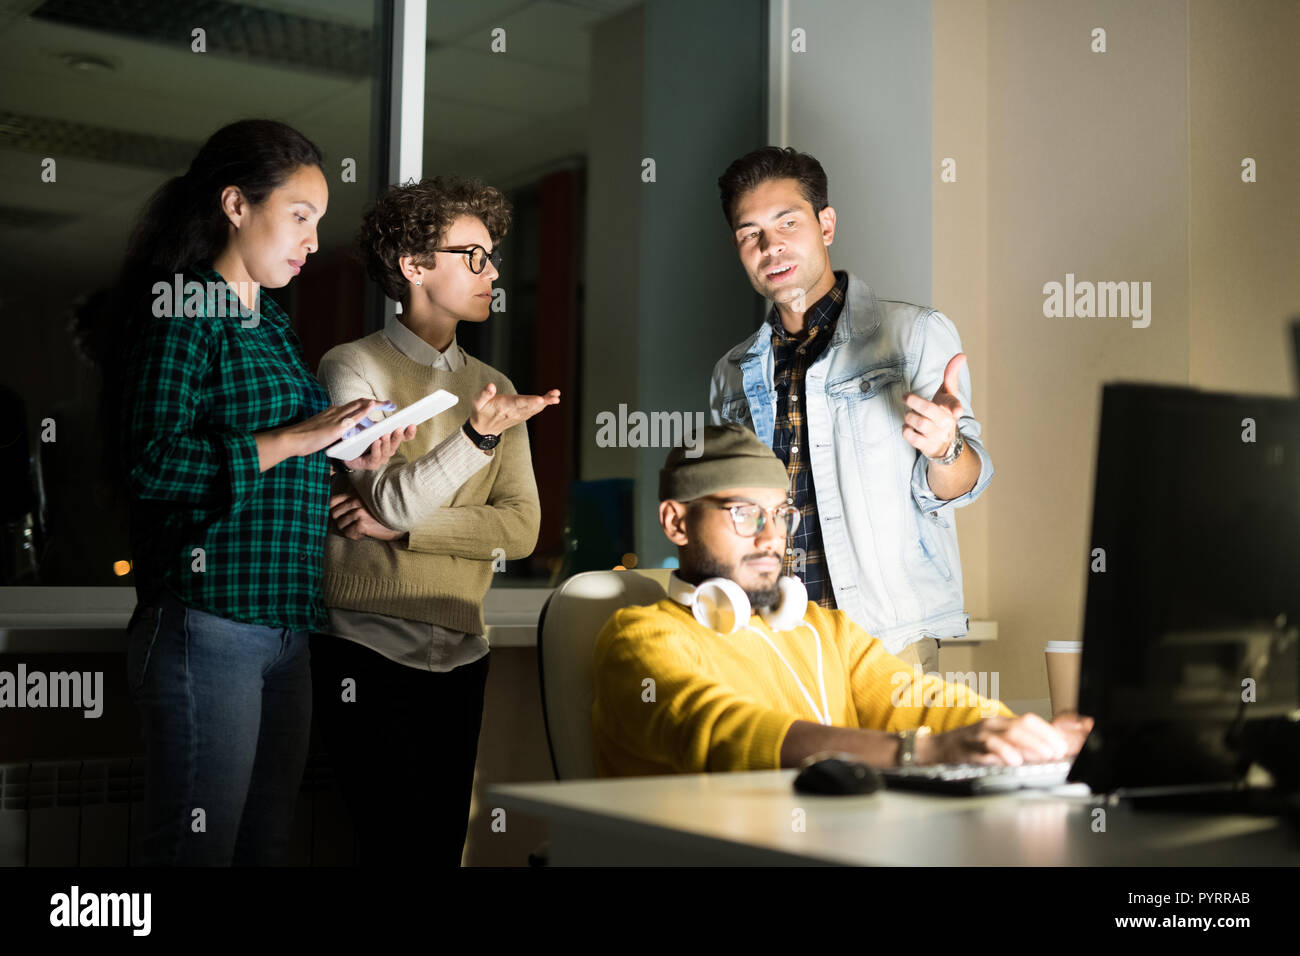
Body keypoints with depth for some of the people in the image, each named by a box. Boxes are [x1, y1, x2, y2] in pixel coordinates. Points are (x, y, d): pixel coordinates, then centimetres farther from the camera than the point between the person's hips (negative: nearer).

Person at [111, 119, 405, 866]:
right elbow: (155, 463, -19)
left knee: (268, 842, 12)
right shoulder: (182, 310, -7)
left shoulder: (272, 323, 19)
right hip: (210, 622, -8)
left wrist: (350, 461, 7)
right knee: (197, 846, -1)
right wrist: (296, 439, -16)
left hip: (286, 623, 9)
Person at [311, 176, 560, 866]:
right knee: (403, 843, -7)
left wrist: (400, 528, -10)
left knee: (446, 841, 9)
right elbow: (392, 500, -15)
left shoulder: (492, 386, 13)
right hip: (368, 650, -5)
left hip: (460, 654, 5)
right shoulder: (352, 368, -1)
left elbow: (521, 528, 1)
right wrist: (478, 434, -29)